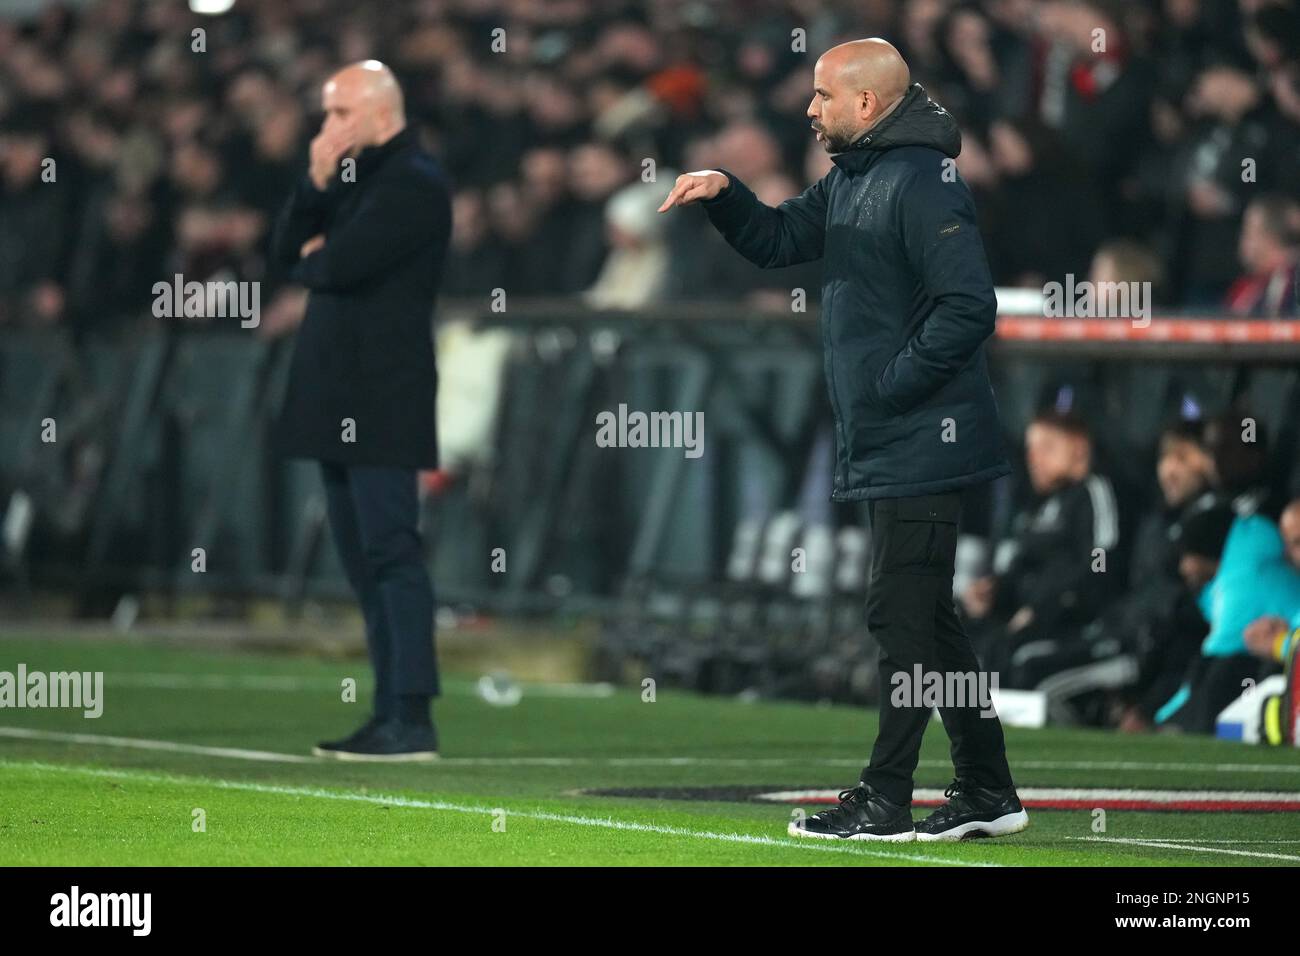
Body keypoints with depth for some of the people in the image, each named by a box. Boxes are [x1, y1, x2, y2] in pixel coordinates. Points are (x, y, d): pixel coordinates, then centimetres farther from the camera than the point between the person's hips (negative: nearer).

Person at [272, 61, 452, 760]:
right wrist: (317, 183, -1)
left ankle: (413, 720, -11)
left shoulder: (414, 182, -12)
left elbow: (344, 264, -21)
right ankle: (389, 716, 14)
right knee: (364, 558, 10)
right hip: (339, 399, 10)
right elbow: (290, 250, 13)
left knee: (390, 551, -11)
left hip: (382, 400, -10)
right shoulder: (356, 175, 17)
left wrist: (312, 262, 1)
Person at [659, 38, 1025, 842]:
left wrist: (893, 383, -19)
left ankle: (884, 800, -2)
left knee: (905, 617, -6)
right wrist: (724, 194, 5)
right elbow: (776, 240, 24)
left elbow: (969, 307, -24)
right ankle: (988, 793, 17)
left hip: (921, 445, -10)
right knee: (924, 618, 12)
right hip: (882, 446, 10)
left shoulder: (923, 181, -17)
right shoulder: (850, 181, 15)